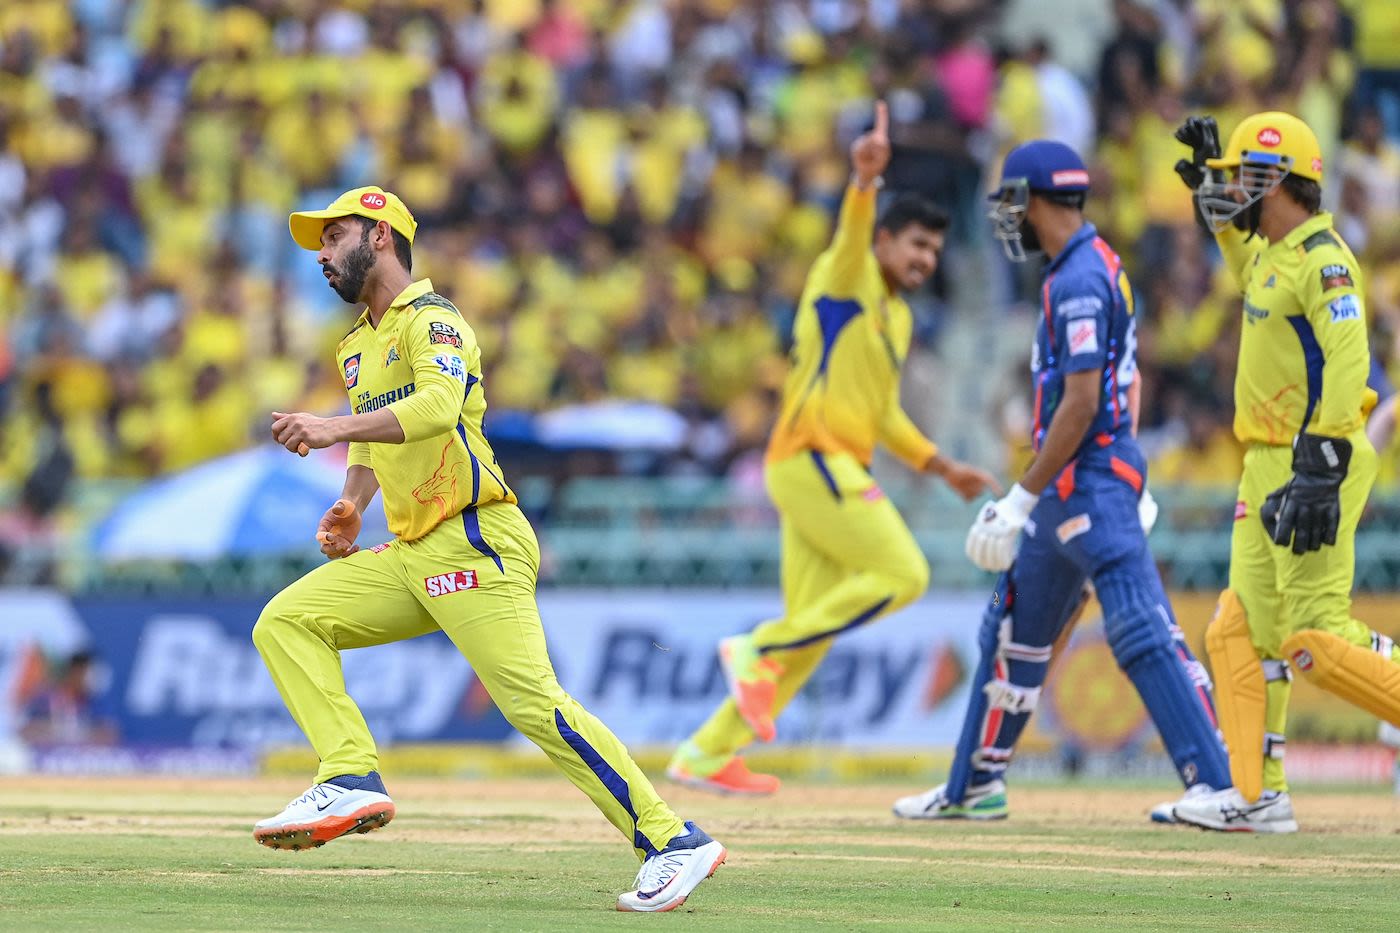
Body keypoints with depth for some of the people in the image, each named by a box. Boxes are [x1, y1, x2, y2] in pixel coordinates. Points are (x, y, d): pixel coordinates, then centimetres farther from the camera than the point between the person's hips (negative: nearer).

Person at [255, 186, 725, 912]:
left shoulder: (430, 319, -8)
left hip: (474, 545, -9)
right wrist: (354, 506, 14)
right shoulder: (357, 348, 20)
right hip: (411, 554, 9)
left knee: (533, 703, -19)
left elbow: (437, 406, -28)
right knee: (285, 622, -2)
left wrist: (333, 429, -39)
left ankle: (673, 842, -16)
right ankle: (352, 782, -11)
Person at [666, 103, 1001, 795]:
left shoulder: (898, 317, 25)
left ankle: (705, 753, 10)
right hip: (813, 456, -9)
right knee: (902, 575, -16)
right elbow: (852, 233, -25)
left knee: (812, 628, 7)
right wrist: (865, 180, -45)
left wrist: (941, 467, 31)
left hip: (839, 471, 9)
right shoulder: (850, 277, -1)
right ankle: (758, 651, -12)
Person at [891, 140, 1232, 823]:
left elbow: (1081, 403, -22)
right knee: (1013, 629, 18)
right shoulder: (1100, 267, 15)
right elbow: (1125, 381, 21)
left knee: (1141, 633, -15)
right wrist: (1129, 483, 25)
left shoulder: (1078, 281, -16)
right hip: (1067, 492, 11)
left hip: (1088, 482, -11)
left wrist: (1022, 498, -19)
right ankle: (974, 787, 28)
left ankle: (1218, 785, -19)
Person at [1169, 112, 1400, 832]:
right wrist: (1211, 188, 31)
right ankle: (1258, 796, 9)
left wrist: (1319, 471, -29)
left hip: (1314, 465, -10)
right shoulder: (1270, 254, 14)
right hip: (1268, 467, 10)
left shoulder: (1322, 260, -15)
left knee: (1315, 637, -15)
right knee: (1242, 632, 7)